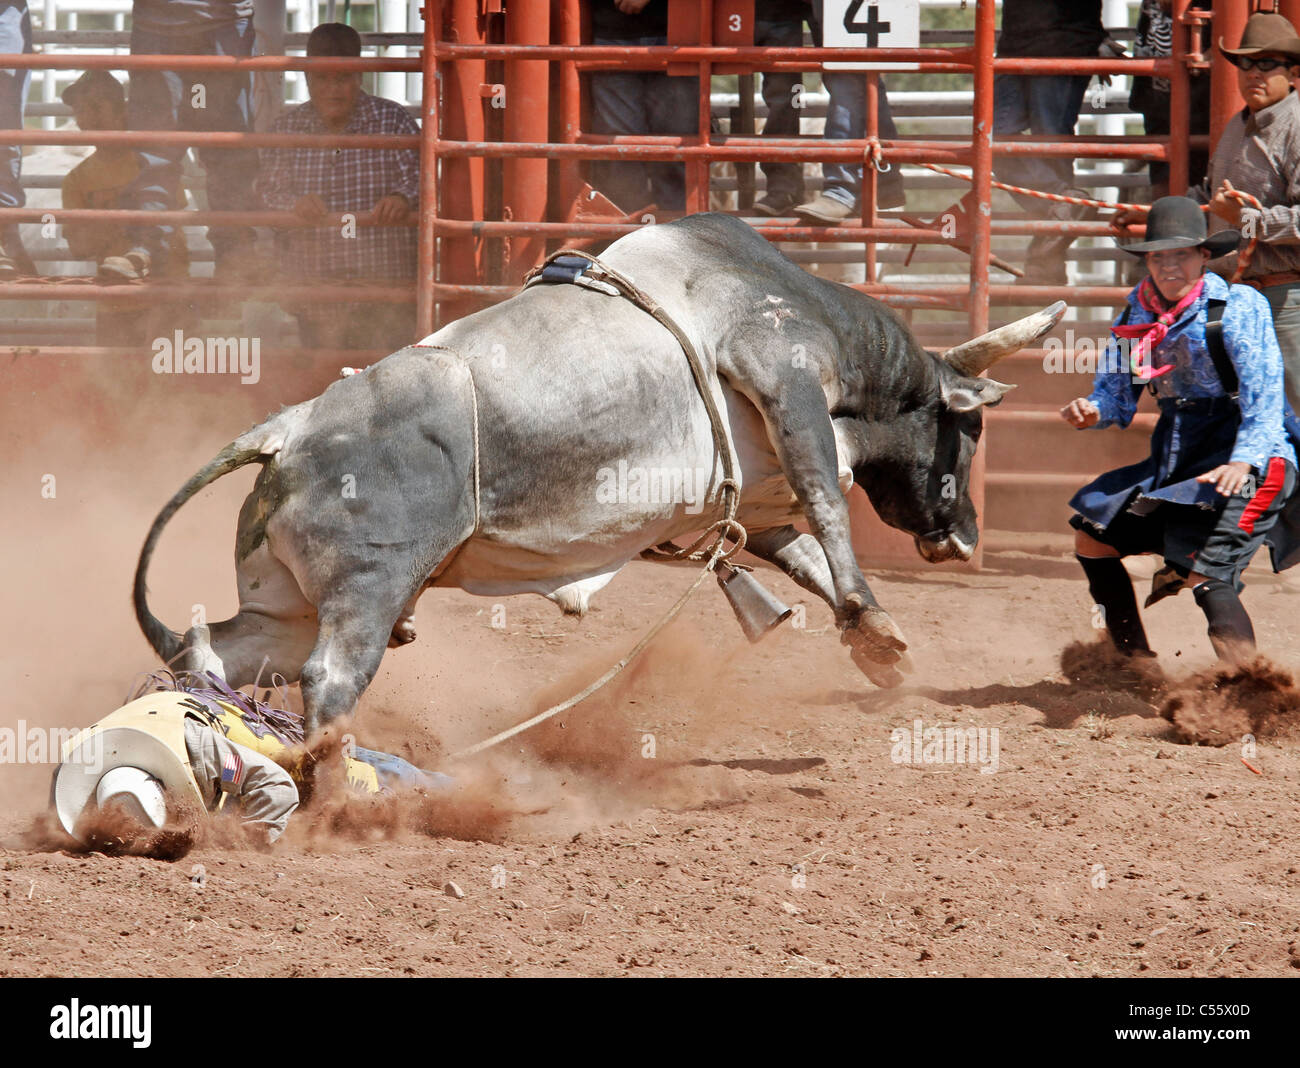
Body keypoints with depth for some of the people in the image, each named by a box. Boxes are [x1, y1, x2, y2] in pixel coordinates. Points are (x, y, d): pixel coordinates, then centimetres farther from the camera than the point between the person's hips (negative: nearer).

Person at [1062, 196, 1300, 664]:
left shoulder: (1238, 307, -11)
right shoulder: (1136, 317, 8)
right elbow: (1116, 396, 13)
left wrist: (1244, 461, -35)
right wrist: (1091, 411, -12)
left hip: (1250, 463, -8)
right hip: (1173, 463, 8)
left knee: (1207, 573, -25)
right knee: (1091, 537, 11)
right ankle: (1134, 661, 26)